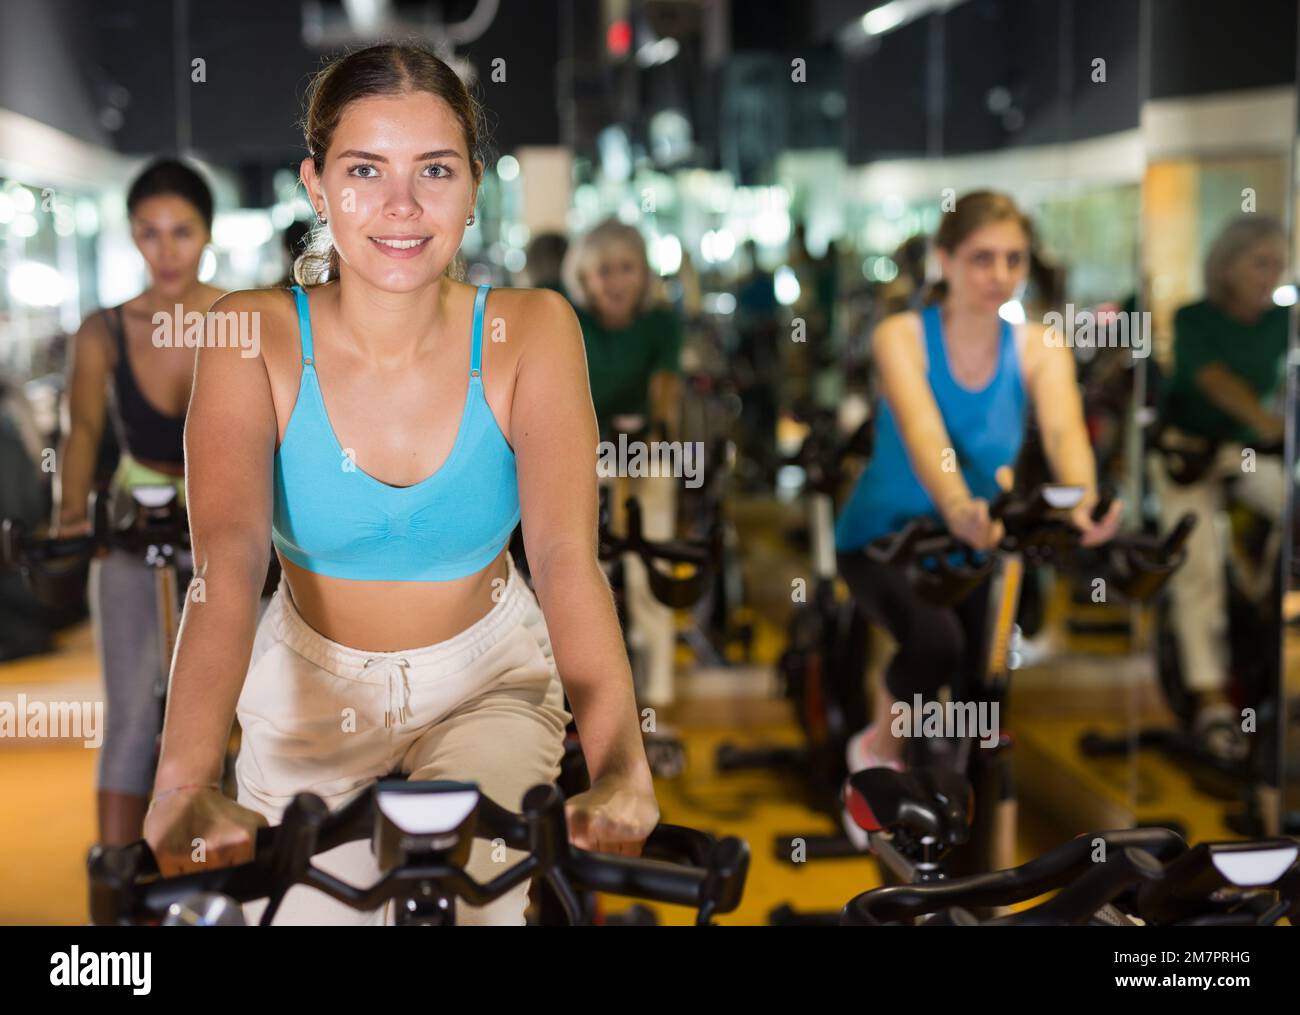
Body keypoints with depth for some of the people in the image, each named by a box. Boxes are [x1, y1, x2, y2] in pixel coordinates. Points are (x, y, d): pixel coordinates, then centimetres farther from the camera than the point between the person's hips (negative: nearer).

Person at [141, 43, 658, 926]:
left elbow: (567, 555, -30)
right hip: (309, 688, 1)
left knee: (462, 905, -17)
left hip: (489, 684, 0)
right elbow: (229, 556, -33)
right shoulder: (256, 336, -20)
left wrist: (618, 770, -47)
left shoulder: (530, 332, -18)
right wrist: (186, 786, -49)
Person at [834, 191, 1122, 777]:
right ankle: (878, 748, -2)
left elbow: (1064, 430, -30)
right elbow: (923, 432, -37)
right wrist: (957, 507, -58)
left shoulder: (1040, 349, -10)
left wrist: (1082, 501, -53)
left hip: (976, 551, 3)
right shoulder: (901, 336, -18)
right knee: (936, 641, -32)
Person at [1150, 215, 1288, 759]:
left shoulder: (1281, 322, 4)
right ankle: (1212, 700, -14)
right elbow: (1215, 379, -25)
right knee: (1198, 570, -16)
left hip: (1252, 452, 4)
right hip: (1190, 450, -4)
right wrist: (1268, 422, -42)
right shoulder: (1193, 320, -8)